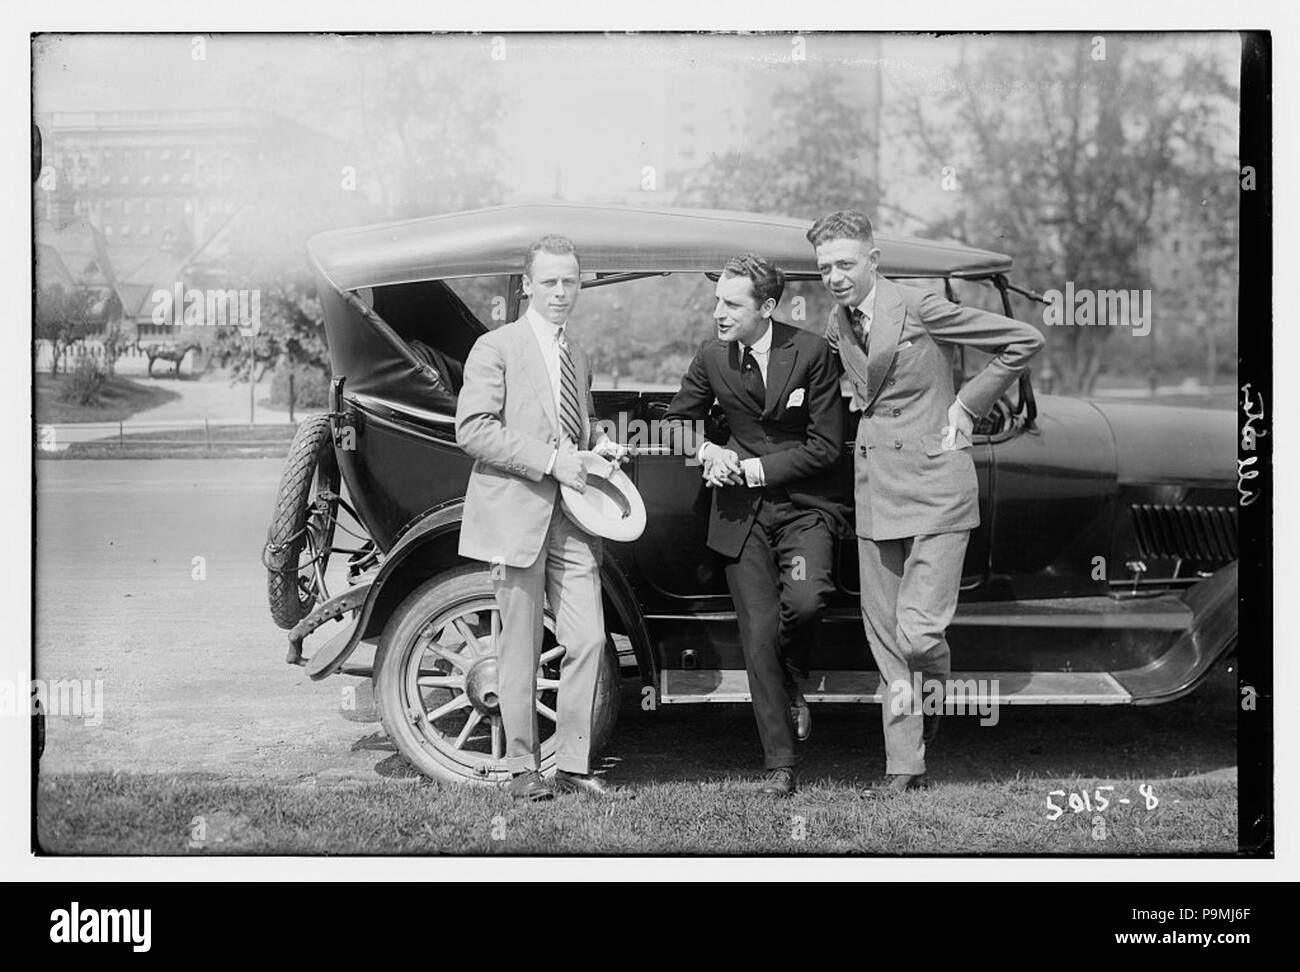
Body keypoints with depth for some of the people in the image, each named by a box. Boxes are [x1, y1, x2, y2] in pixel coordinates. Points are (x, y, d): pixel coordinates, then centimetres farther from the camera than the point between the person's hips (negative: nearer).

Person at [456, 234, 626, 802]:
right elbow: (471, 429, -13)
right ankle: (522, 769, 10)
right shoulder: (496, 348, -3)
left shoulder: (578, 356, 19)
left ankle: (573, 762, 9)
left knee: (587, 641, 0)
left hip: (572, 518, 6)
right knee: (521, 650, 0)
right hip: (516, 514, -6)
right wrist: (550, 459, -17)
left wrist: (598, 448, 8)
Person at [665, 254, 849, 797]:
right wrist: (708, 452, -8)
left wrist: (753, 468, -14)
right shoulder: (712, 357, 0)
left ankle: (792, 682, 7)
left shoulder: (811, 353, -9)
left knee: (804, 600, -27)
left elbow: (826, 446, -9)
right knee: (759, 632, -1)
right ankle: (780, 765, 8)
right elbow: (678, 420, 14)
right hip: (742, 512, 3)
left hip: (805, 506, -2)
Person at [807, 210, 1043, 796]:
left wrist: (967, 405, -5)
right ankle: (904, 765, 15)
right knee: (886, 638, 6)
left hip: (934, 488, -6)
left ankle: (937, 694, 21)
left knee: (918, 632, -13)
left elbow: (1024, 341, -8)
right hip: (874, 489, 6)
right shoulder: (837, 324, 10)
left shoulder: (919, 309, -11)